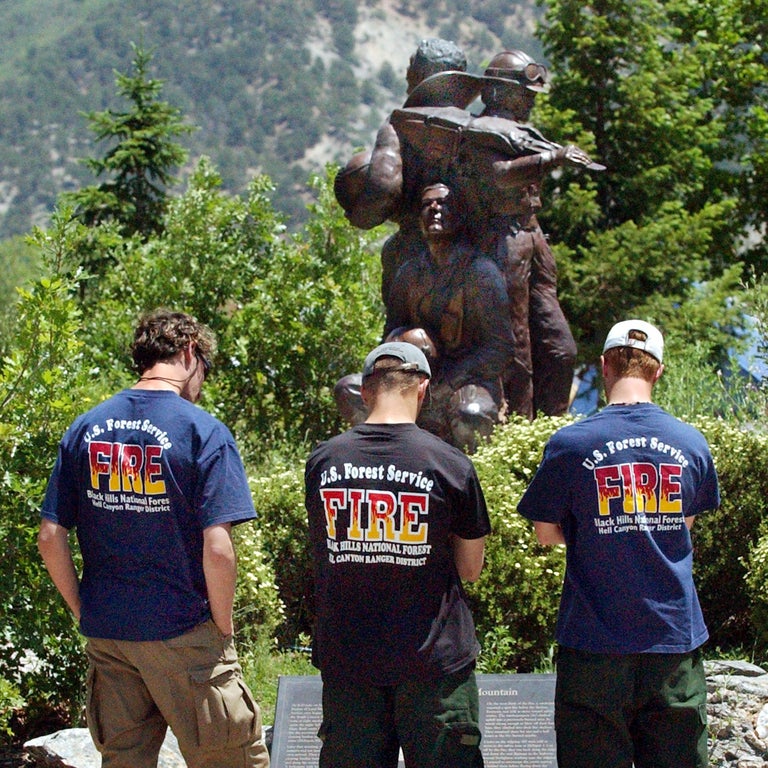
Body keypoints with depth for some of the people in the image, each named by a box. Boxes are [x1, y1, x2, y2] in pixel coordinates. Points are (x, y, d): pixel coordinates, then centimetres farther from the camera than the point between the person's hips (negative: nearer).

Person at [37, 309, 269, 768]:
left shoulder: (85, 428, 4)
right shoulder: (203, 432, -11)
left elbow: (51, 538, 3)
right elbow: (217, 549, -18)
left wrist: (84, 611, 11)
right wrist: (224, 628, -5)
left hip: (105, 634, 5)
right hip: (184, 635, -5)